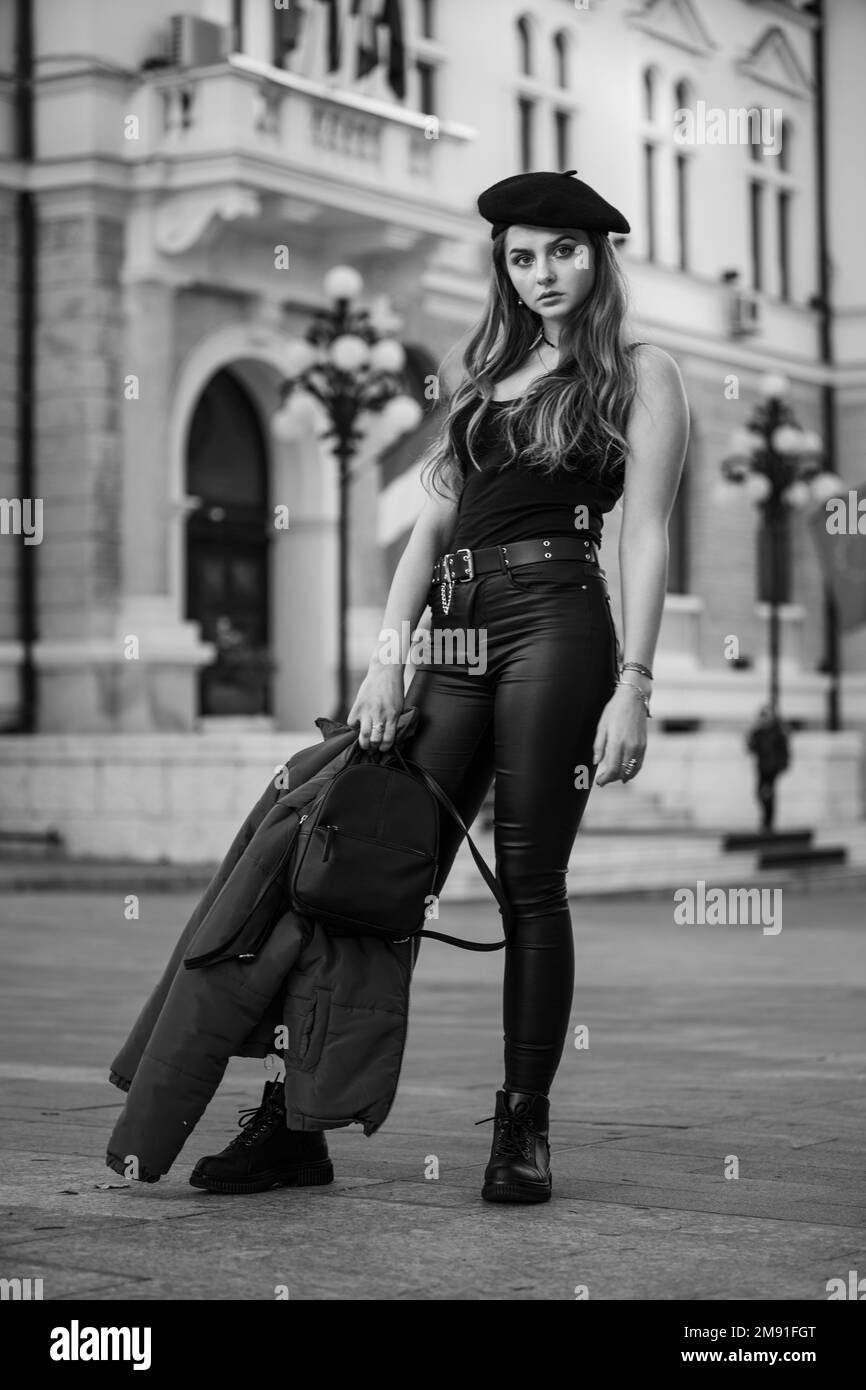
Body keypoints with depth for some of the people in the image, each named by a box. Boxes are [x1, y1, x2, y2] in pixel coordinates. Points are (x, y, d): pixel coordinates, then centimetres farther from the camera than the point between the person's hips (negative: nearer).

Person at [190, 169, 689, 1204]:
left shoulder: (639, 373, 6)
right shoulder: (486, 376, 22)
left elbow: (646, 539, -2)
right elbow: (431, 525, 16)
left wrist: (632, 687, -11)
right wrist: (386, 658, 4)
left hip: (555, 625, -5)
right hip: (456, 636, 5)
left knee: (529, 882, -5)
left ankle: (523, 1127, 3)